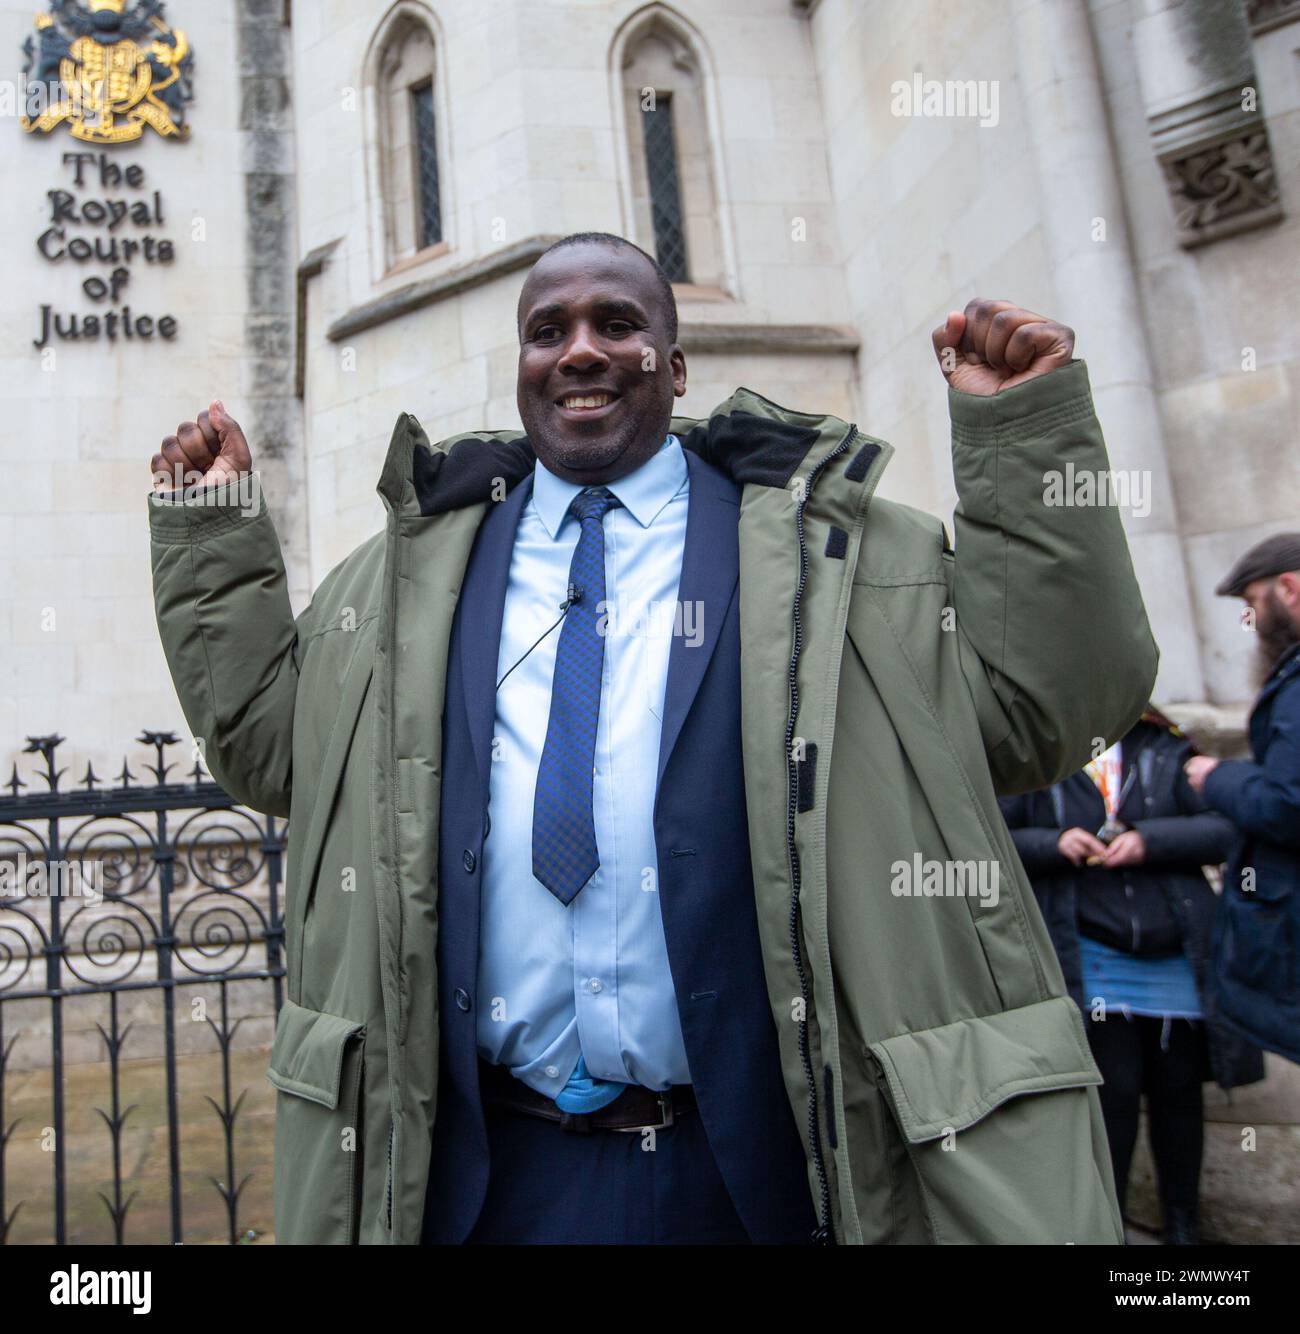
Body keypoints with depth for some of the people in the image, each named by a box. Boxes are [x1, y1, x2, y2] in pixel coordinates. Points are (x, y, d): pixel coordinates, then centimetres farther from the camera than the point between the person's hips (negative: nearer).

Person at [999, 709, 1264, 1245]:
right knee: (1115, 1091, 0)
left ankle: (1183, 1225, 33)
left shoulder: (1165, 753, 4)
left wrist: (1152, 839, -17)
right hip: (1094, 961, -2)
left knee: (1178, 1092, 13)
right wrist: (1052, 843, -19)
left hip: (1177, 959, 2)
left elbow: (1225, 828, -2)